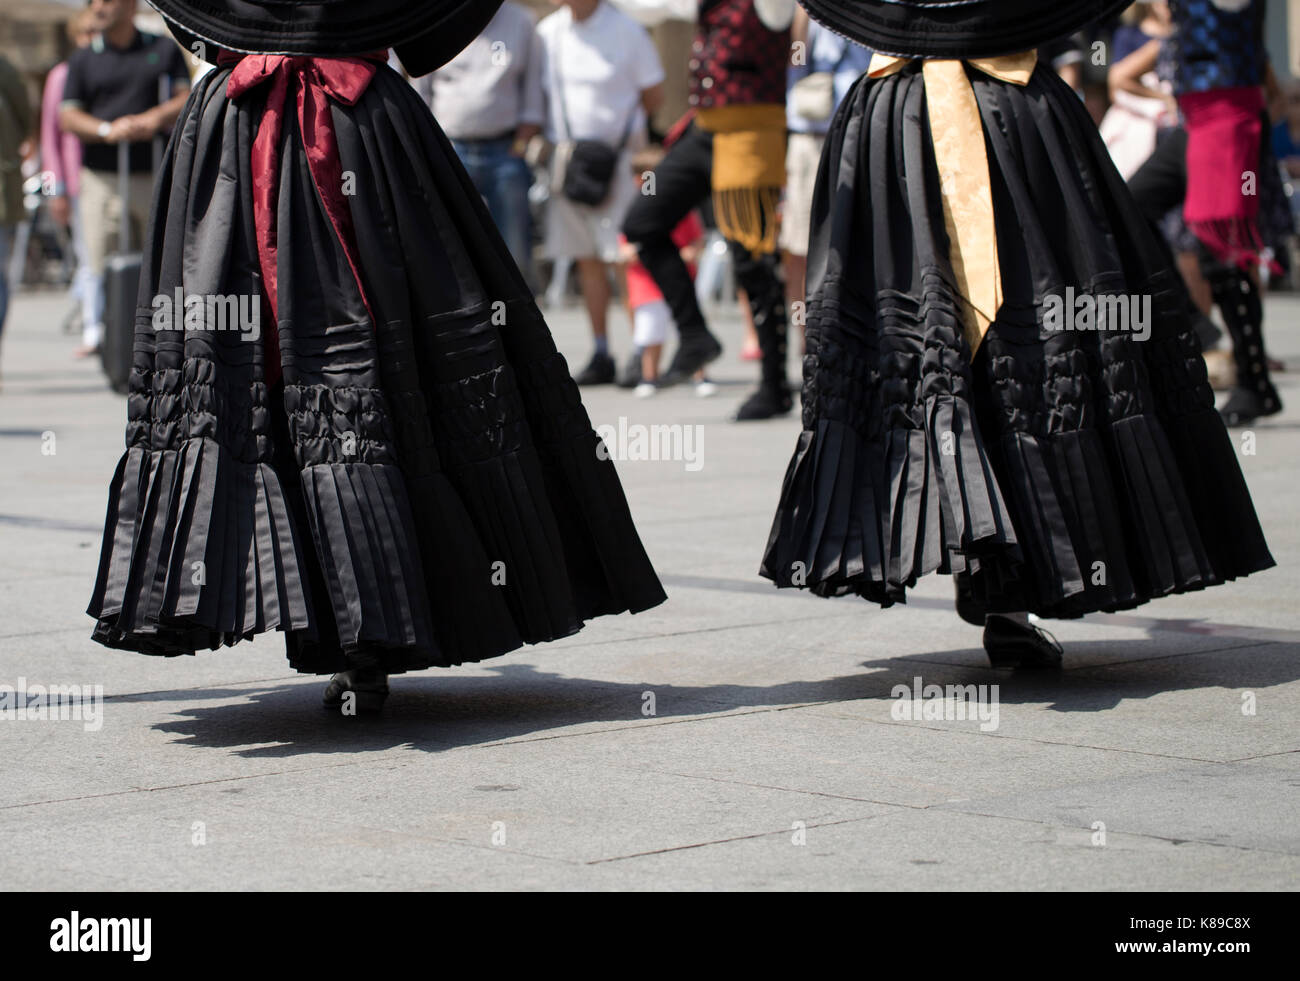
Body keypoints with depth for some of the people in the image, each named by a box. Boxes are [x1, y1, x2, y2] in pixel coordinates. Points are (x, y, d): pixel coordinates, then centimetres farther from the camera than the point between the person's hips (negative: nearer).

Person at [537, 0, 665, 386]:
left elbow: (654, 98, 3)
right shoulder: (547, 32, 7)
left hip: (615, 156, -5)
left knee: (623, 258, -9)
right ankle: (601, 355, 14)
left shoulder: (627, 31, -5)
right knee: (587, 259, 8)